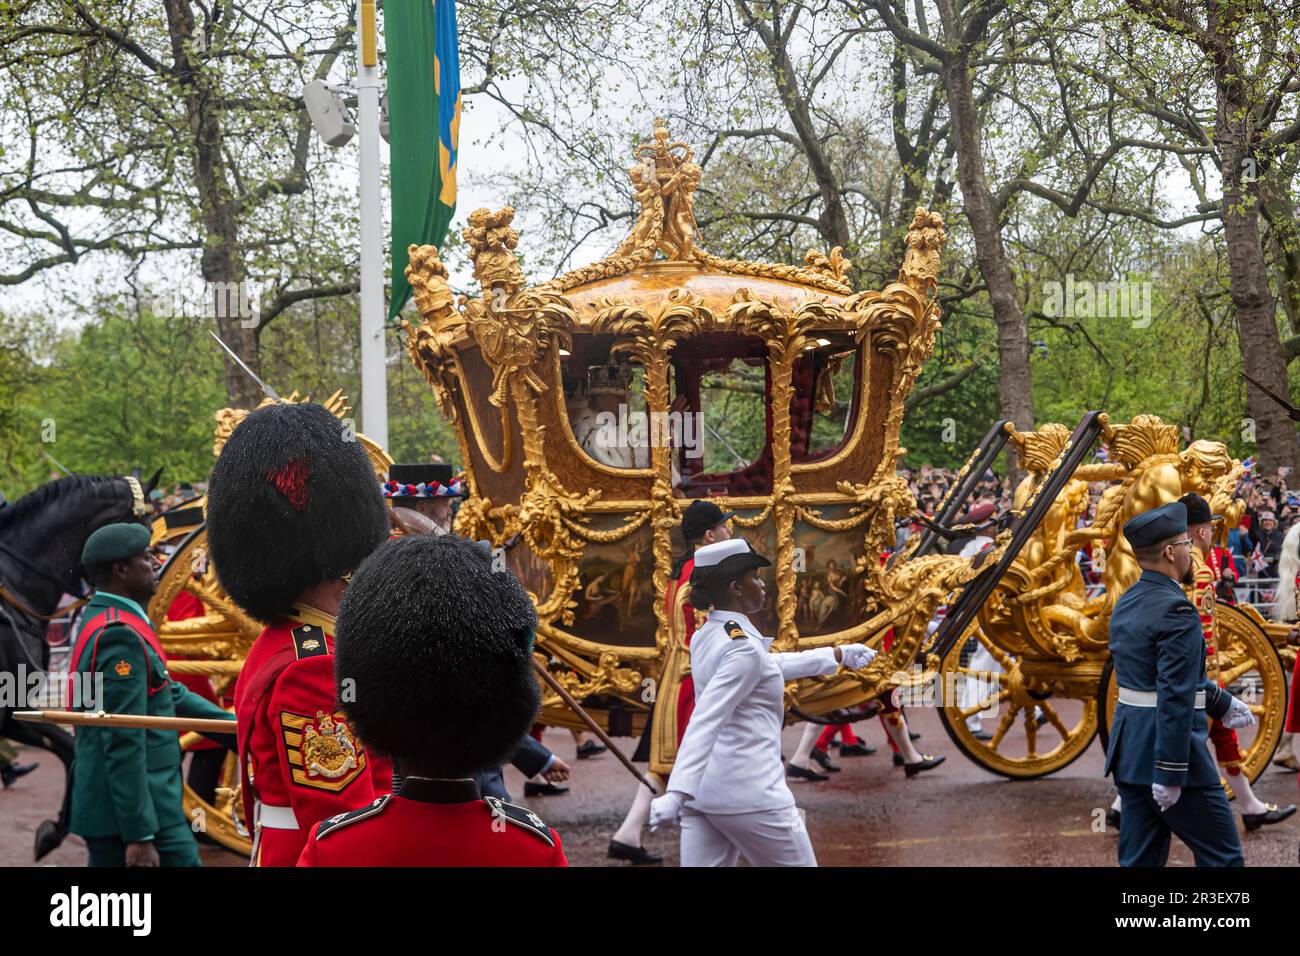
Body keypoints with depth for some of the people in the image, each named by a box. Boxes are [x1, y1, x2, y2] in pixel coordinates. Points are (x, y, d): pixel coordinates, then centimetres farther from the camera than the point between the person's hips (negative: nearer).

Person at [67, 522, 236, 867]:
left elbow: (169, 693, 17)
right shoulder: (121, 635, -19)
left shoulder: (103, 619, 12)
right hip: (132, 813, -10)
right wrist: (140, 835, -22)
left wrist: (238, 726, 15)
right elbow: (124, 745, -23)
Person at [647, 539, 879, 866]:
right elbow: (705, 722, -27)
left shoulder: (705, 637, 11)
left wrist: (838, 655, 36)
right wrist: (677, 793, -37)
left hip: (703, 790, 8)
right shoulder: (743, 648, -16)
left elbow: (770, 666, 28)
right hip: (750, 793, -8)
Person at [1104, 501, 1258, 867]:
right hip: (1167, 754, -8)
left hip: (1130, 752, 8)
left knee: (1140, 859, 12)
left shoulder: (1127, 603, 10)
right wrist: (1170, 774, -22)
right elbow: (1175, 698, -23)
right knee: (1222, 858, 7)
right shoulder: (1176, 610, -19)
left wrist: (1222, 702, 33)